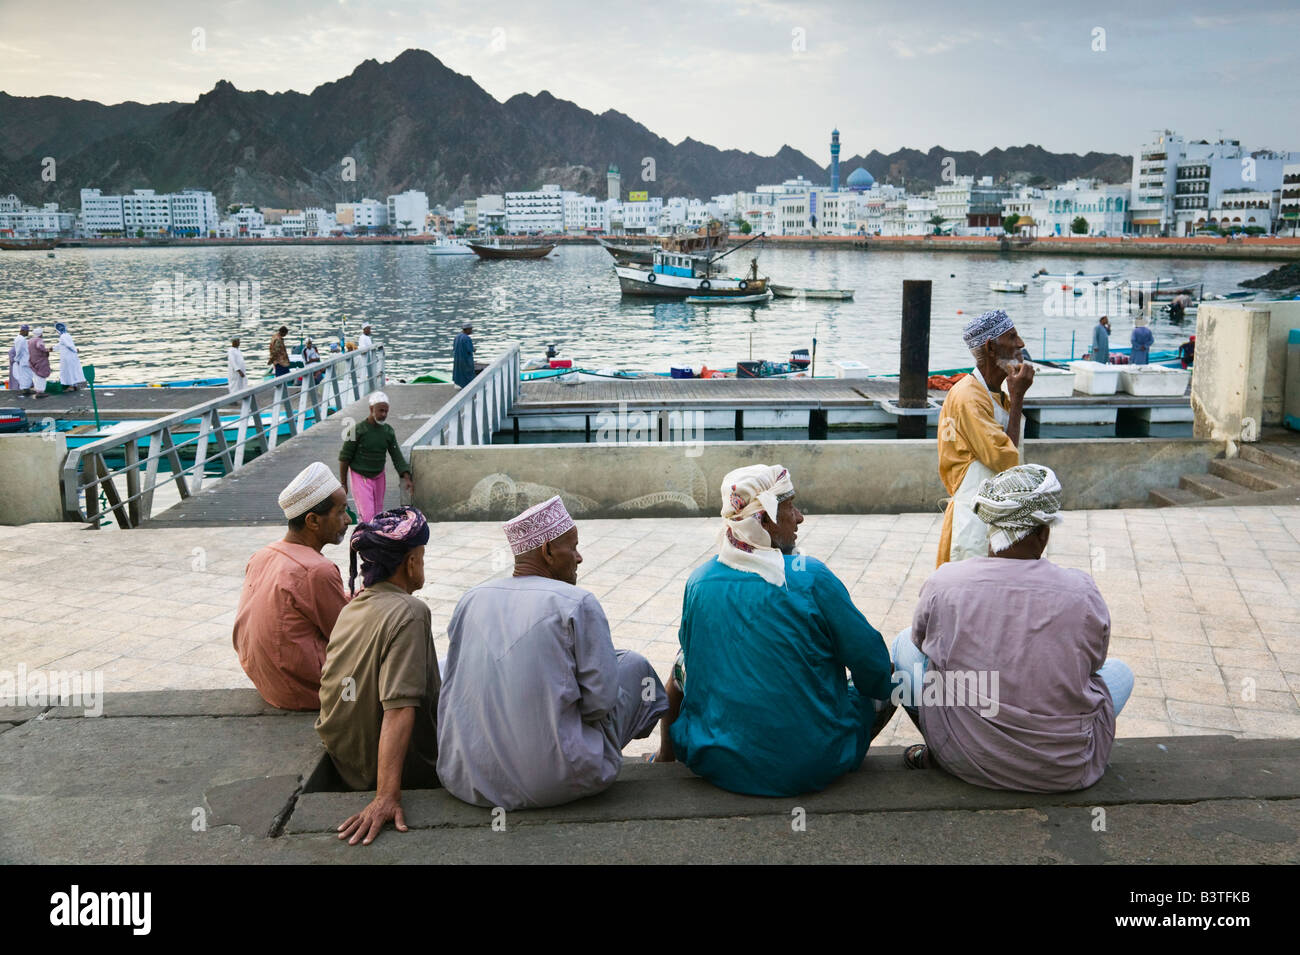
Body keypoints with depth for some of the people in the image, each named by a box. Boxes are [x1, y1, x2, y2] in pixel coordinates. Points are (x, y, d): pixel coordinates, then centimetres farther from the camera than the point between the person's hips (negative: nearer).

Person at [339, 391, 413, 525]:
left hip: (379, 477, 5)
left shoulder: (389, 431, -4)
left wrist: (407, 479, -15)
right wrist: (343, 484, -6)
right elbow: (344, 458, -9)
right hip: (360, 477, -5)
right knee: (368, 516, -12)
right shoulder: (357, 431, -17)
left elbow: (397, 457, -2)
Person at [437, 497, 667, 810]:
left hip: (466, 780, 5)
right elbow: (601, 700, -10)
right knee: (633, 665, 14)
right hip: (554, 781, -4)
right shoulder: (579, 604, -11)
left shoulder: (471, 600, 5)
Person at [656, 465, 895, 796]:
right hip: (813, 767, -3)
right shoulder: (810, 577, -16)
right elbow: (873, 666, -9)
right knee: (887, 685, 21)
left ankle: (666, 755, 48)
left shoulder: (699, 581, -4)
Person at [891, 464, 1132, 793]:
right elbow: (1093, 662, 6)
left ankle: (937, 750, 14)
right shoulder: (1082, 592, -13)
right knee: (1120, 671, 27)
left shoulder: (942, 583, -11)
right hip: (1065, 770, 0)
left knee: (905, 642, 20)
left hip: (963, 760, 0)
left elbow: (922, 640, 9)